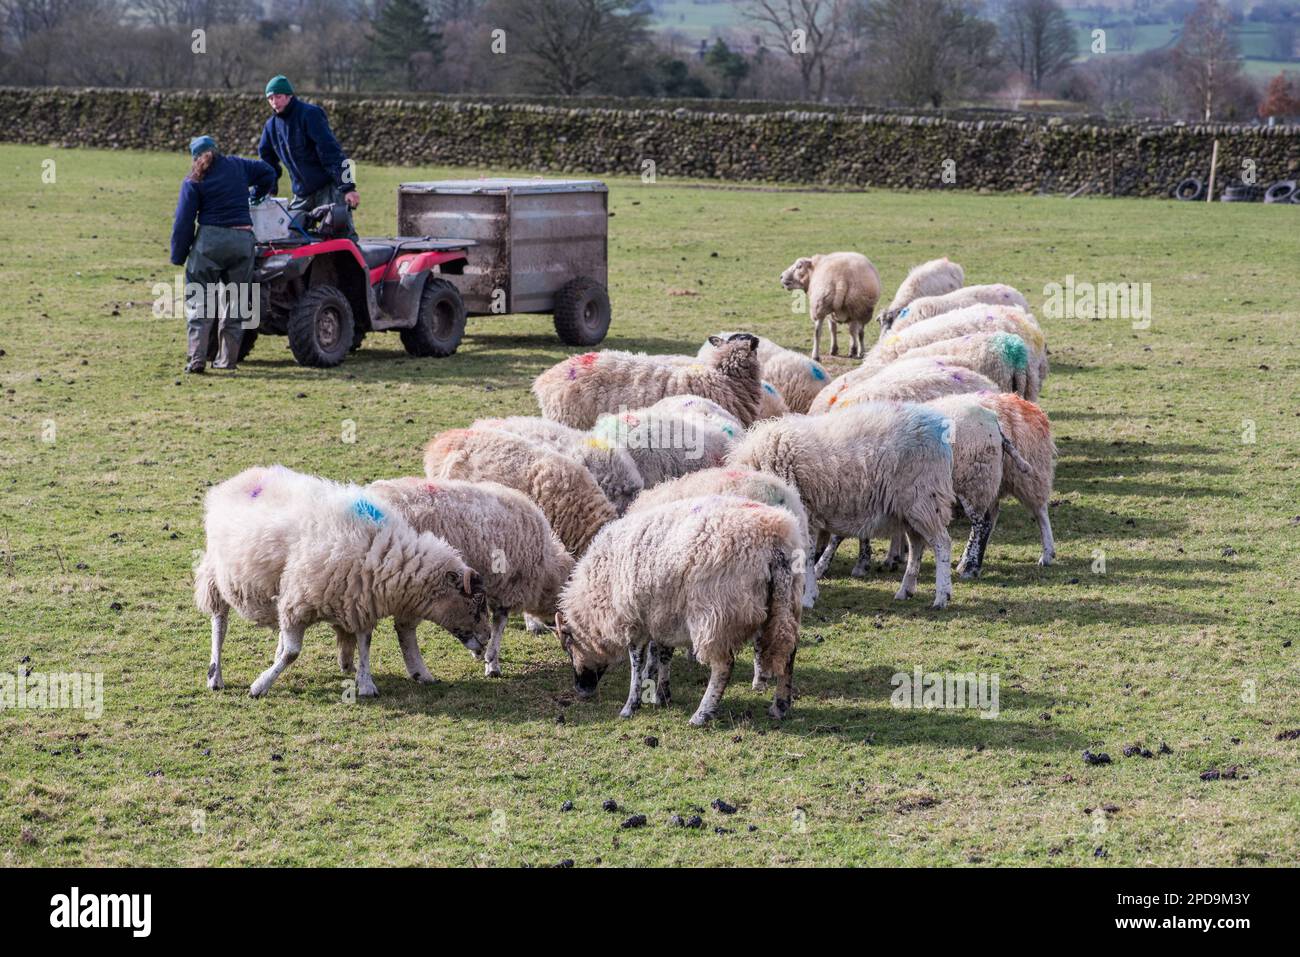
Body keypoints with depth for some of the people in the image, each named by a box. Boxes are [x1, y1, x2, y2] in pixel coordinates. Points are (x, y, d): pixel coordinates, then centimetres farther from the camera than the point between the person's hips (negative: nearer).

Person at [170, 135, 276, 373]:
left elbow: (184, 222, -2)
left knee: (199, 301, 2)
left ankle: (197, 358, -9)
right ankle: (228, 358, 13)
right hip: (243, 240, 3)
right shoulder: (237, 166, 11)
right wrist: (256, 197, 39)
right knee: (237, 301, 13)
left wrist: (178, 257, 4)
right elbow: (267, 173, 23)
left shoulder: (193, 181, 1)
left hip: (210, 240, -3)